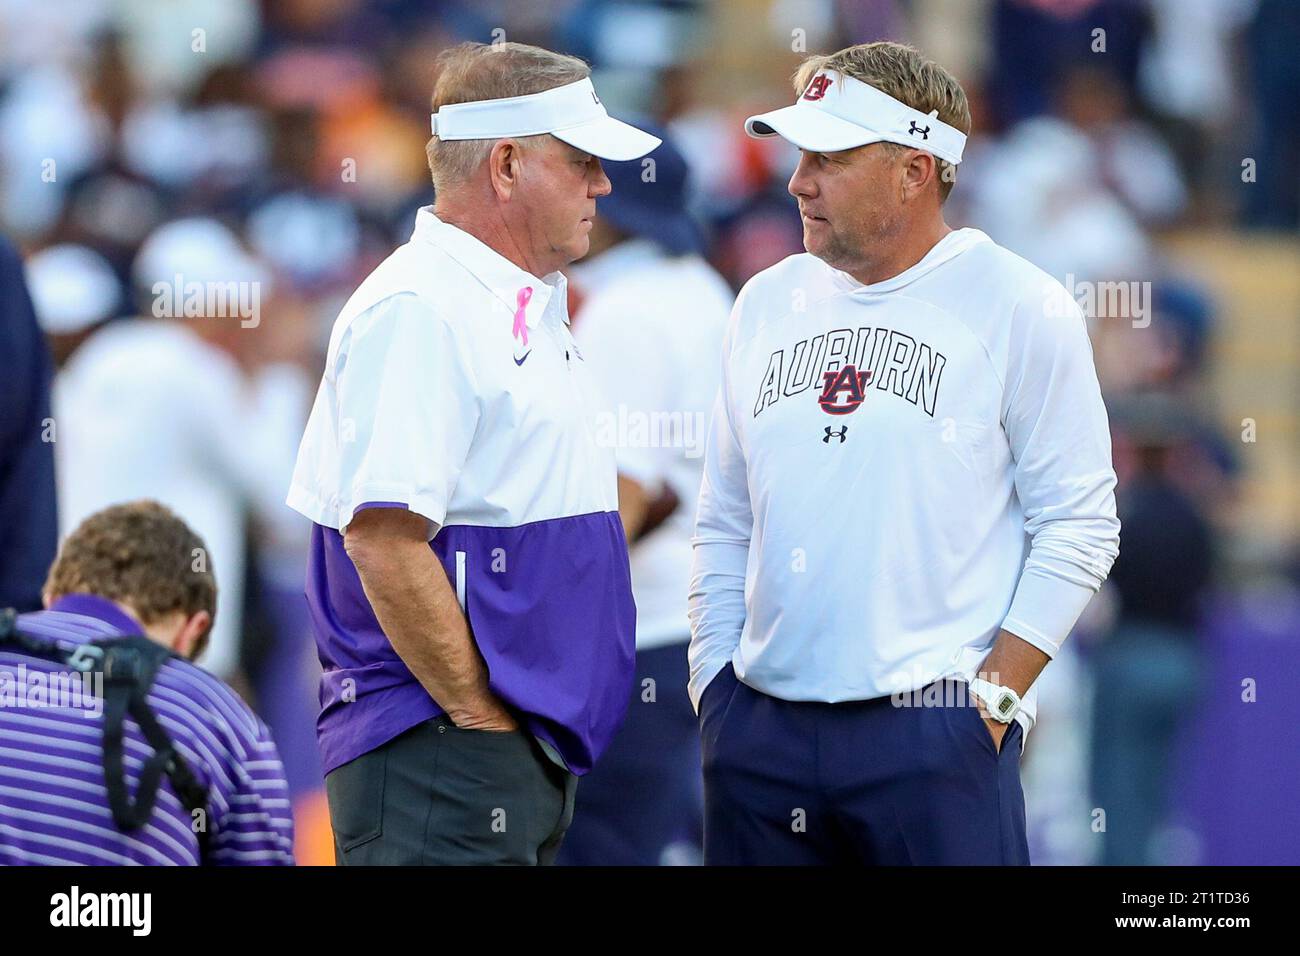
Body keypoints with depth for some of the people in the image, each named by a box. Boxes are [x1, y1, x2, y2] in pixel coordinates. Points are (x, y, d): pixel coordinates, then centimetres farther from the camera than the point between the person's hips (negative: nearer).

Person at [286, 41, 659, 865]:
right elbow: (385, 540, -22)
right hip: (440, 752, -10)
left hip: (529, 759, 10)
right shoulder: (421, 310, -14)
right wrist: (479, 716, -17)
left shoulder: (526, 311, 18)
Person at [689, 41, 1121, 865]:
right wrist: (713, 678, 8)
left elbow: (1079, 525, -4)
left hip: (934, 732, -5)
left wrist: (993, 696, -10)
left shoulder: (1017, 307, -2)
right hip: (761, 730, 5)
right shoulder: (769, 303, 13)